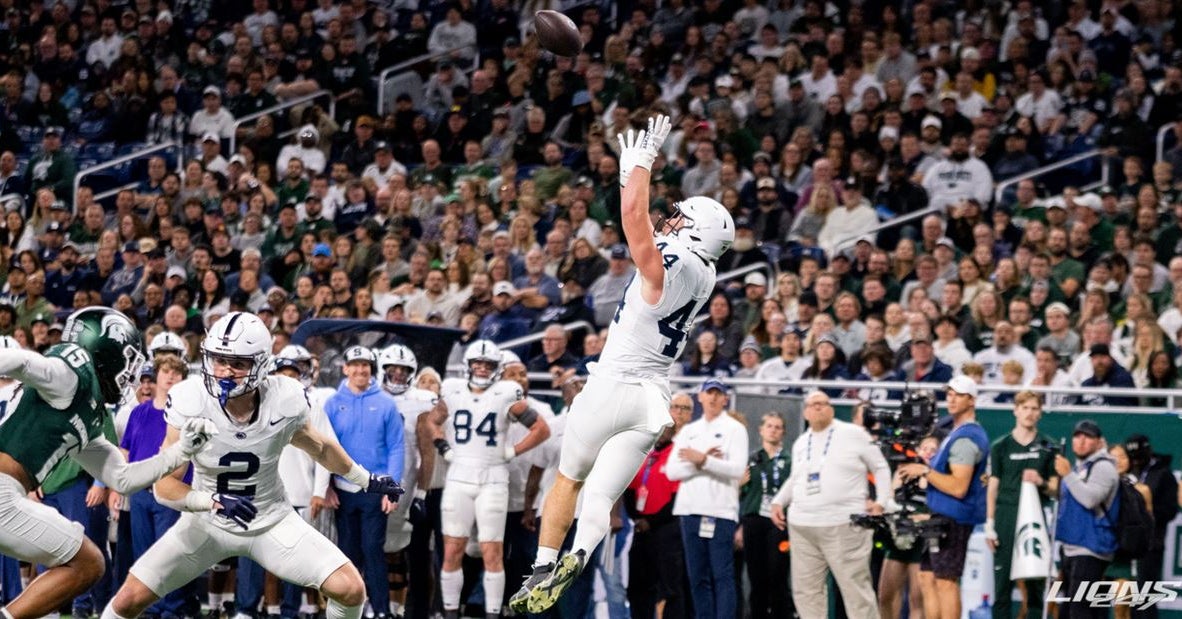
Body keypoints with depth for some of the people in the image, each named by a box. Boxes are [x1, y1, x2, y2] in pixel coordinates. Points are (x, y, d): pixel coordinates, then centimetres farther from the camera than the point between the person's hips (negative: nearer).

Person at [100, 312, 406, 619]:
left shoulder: (285, 402, -19)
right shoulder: (191, 403, -24)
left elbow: (320, 448, 5)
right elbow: (165, 485, -21)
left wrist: (366, 480, 17)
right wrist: (213, 501, -39)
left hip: (272, 521, 1)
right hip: (208, 523, -1)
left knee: (350, 590, -12)